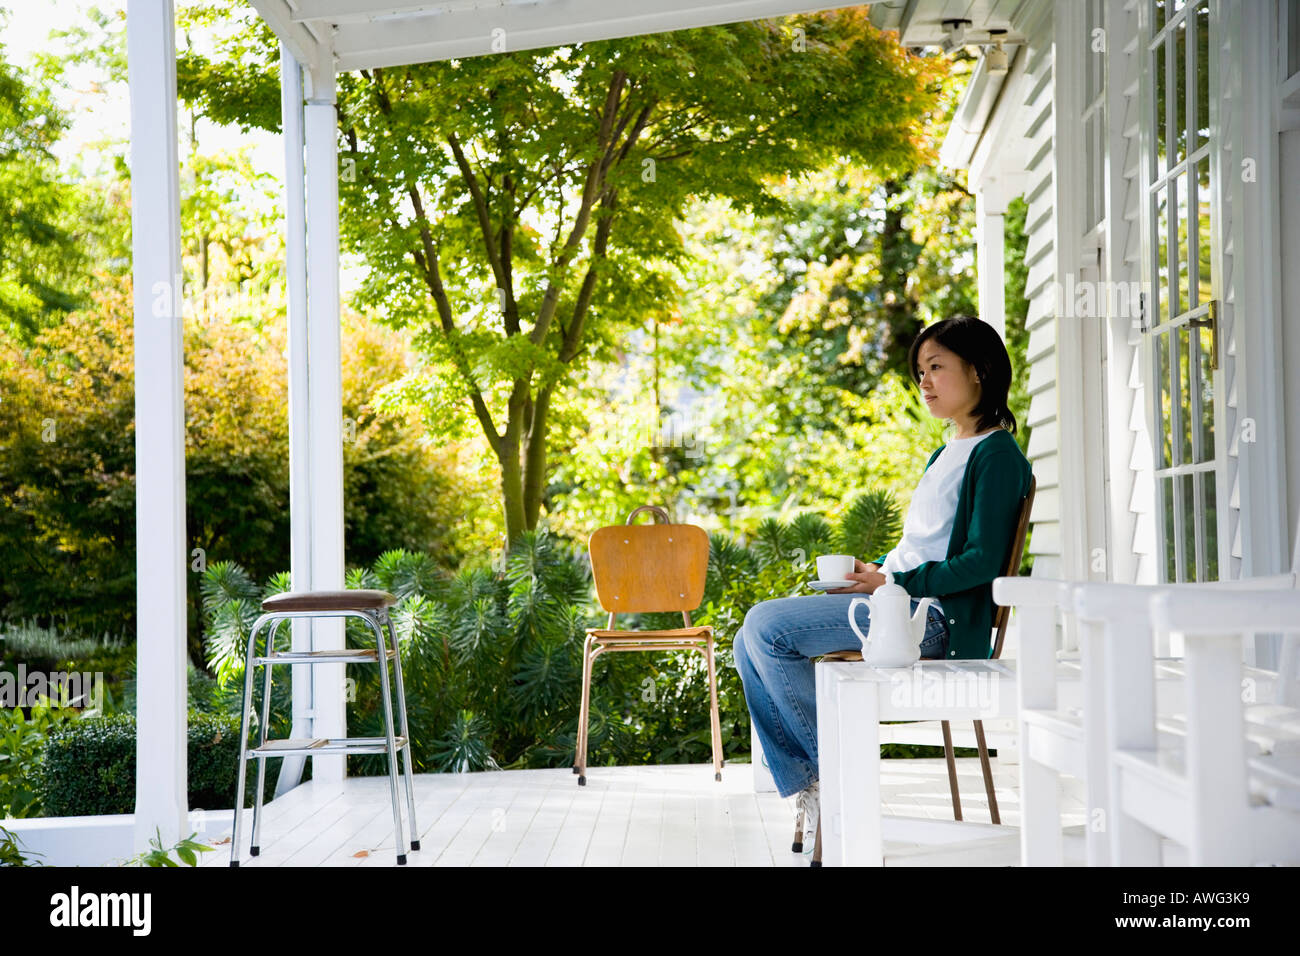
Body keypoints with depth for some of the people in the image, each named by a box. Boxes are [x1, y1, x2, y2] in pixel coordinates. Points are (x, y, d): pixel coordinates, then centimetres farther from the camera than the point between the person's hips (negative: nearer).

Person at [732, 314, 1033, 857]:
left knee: (767, 625, -21)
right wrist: (869, 572, 8)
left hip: (930, 613, -10)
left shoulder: (996, 454, -7)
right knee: (752, 643, -2)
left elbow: (982, 561, -16)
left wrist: (894, 583, -18)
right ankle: (805, 789, -9)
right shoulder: (945, 456, 24)